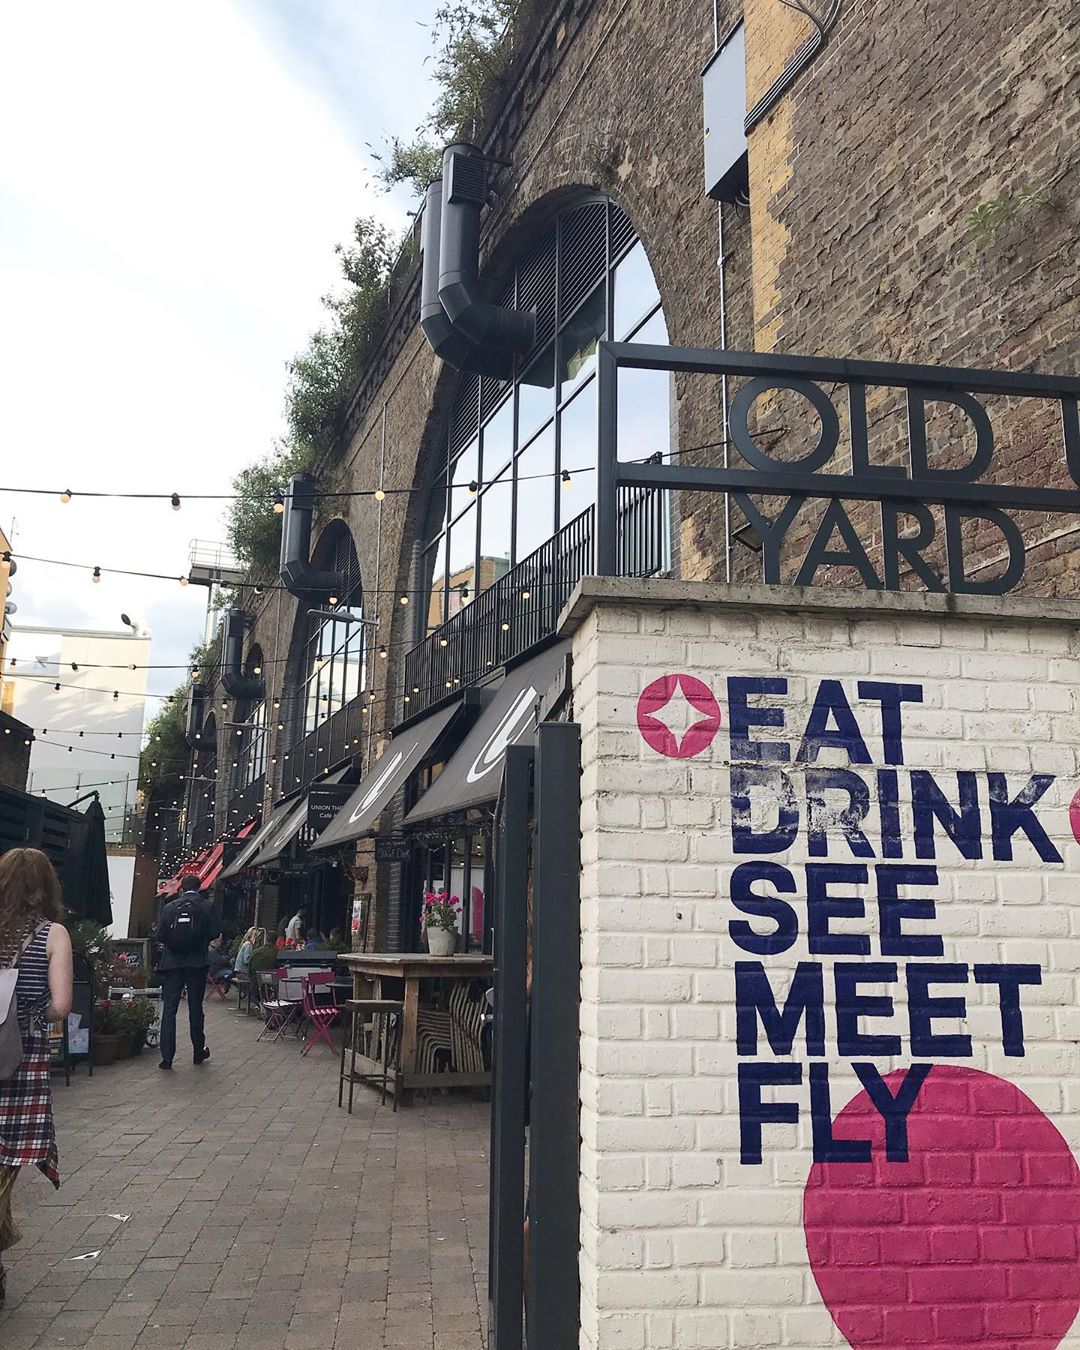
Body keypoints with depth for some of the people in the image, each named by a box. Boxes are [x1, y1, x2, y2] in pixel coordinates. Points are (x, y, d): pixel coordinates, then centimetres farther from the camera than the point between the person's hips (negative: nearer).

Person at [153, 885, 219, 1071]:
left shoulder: (169, 907, 0)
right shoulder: (206, 907, -4)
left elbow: (158, 936, -2)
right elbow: (215, 932, -5)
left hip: (172, 963, 0)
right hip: (197, 963, 0)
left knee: (169, 1010, 2)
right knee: (195, 1009, 10)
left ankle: (167, 1056, -4)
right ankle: (199, 1053, 21)